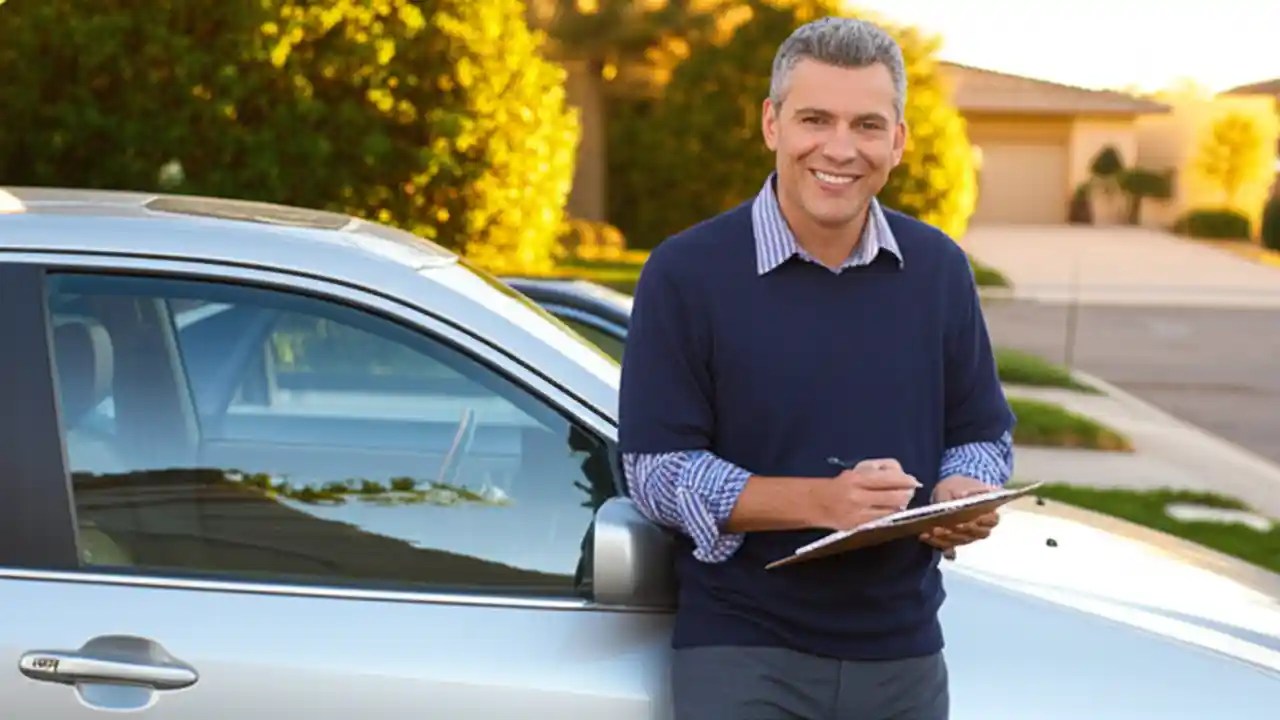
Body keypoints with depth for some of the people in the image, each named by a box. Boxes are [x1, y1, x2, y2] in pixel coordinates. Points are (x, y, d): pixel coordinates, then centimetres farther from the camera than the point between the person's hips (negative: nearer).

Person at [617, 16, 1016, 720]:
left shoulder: (939, 269, 6)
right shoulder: (687, 272, -7)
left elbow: (983, 432, 14)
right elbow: (656, 469, -10)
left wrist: (963, 495, -10)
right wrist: (820, 501, -22)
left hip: (903, 652, 4)